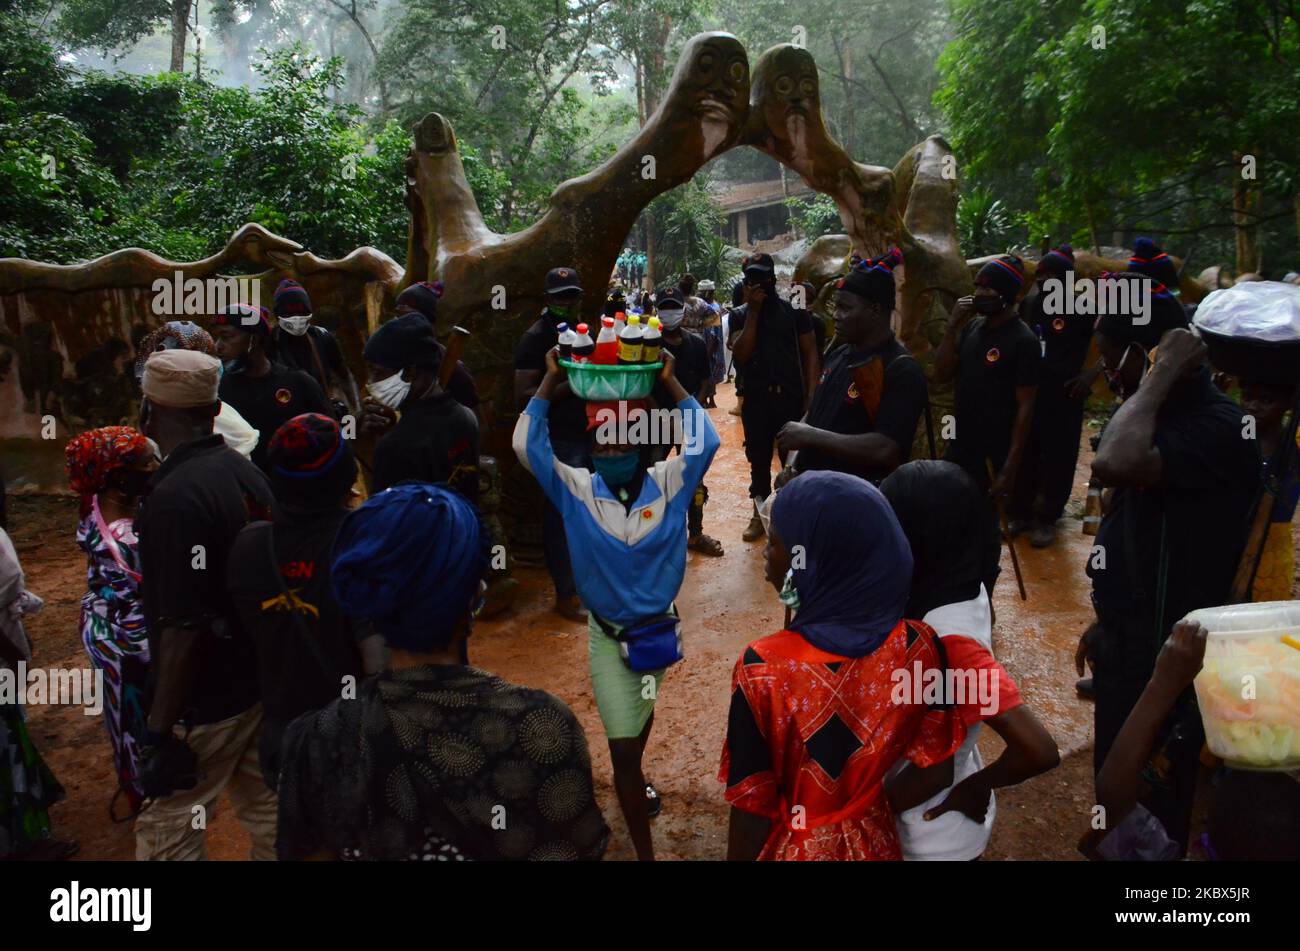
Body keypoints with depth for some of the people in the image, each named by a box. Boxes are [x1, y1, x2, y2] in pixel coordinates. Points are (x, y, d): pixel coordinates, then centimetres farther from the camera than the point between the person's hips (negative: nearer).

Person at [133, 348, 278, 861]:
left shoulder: (175, 496, -23)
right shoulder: (246, 471, 2)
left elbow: (184, 628, -25)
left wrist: (160, 732, -18)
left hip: (206, 701, -8)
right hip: (261, 680, 8)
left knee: (167, 830, 8)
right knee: (267, 812, 18)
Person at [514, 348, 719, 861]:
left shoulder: (667, 483, -13)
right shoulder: (577, 490, -15)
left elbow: (706, 441, -24)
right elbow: (527, 445, -22)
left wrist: (669, 381, -22)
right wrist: (551, 380, -21)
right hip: (608, 635, -2)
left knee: (640, 717, 29)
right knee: (622, 745, 0)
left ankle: (635, 780, 61)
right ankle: (644, 850, 16)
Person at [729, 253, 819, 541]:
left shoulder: (794, 310, 0)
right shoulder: (739, 315, 3)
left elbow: (809, 352, 0)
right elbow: (741, 354, -10)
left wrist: (811, 395, -8)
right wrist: (753, 310, -12)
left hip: (791, 397, -1)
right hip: (756, 399, 2)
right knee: (758, 458, 11)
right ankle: (760, 513, 24)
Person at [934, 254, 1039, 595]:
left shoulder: (1022, 341, -14)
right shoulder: (972, 328, 6)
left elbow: (1024, 408, -14)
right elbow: (941, 375, 3)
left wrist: (1010, 467, -18)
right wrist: (952, 326, -9)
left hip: (993, 455, -6)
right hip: (960, 447, 6)